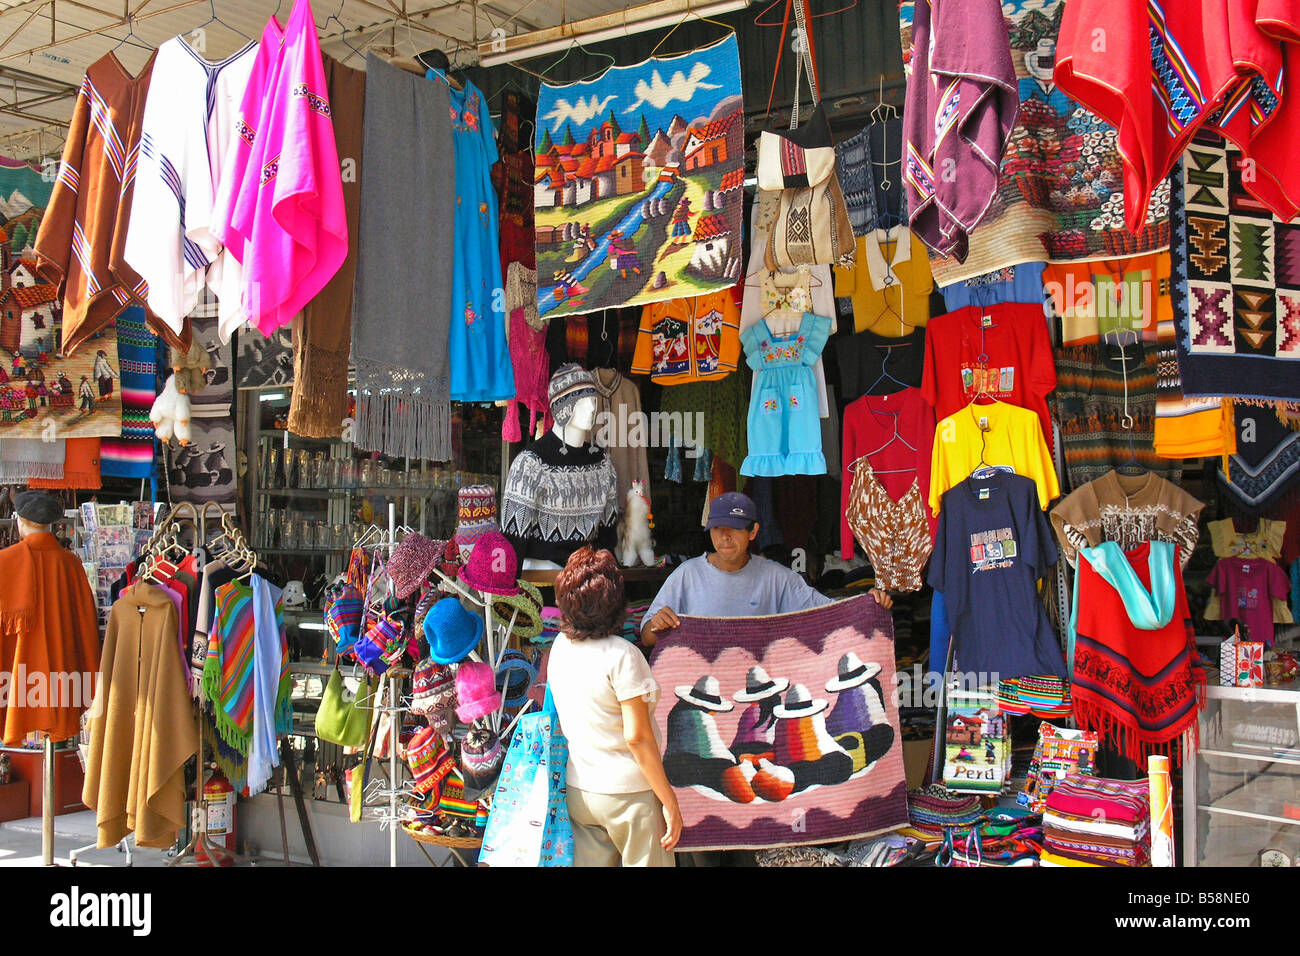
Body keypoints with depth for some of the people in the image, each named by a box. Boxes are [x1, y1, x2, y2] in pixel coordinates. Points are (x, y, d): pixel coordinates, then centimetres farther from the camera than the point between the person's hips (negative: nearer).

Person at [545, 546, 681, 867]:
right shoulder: (621, 655, -18)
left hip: (577, 792, 6)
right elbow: (637, 737, -18)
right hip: (628, 792, -6)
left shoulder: (560, 646, 2)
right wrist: (669, 801, -13)